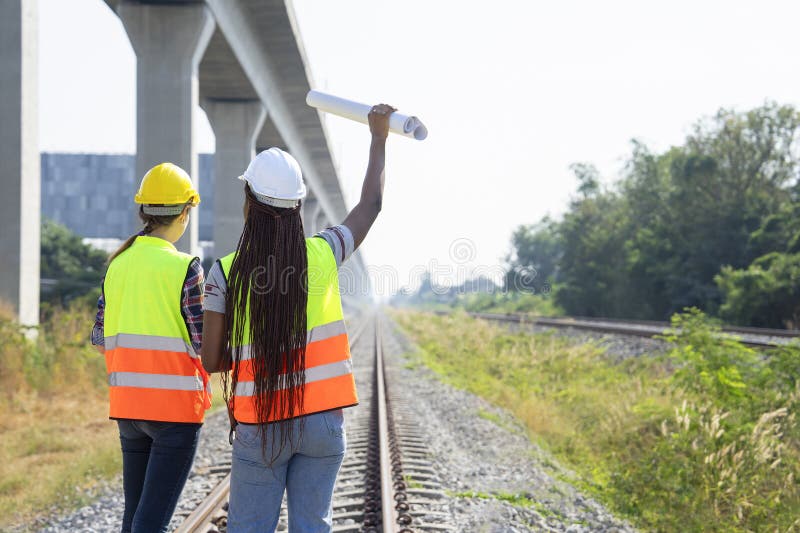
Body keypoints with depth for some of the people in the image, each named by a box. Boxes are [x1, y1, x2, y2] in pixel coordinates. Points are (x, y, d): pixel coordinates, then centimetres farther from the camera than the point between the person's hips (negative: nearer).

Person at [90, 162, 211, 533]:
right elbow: (205, 346, -13)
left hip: (127, 404, 6)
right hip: (176, 405, -6)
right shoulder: (184, 267, -13)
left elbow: (100, 340, 9)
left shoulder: (118, 264, 5)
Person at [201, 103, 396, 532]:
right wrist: (378, 137, 24)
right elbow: (370, 204, 13)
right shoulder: (323, 255, -4)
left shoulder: (226, 273, -9)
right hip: (323, 421, 2)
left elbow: (212, 360, -8)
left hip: (259, 426, -1)